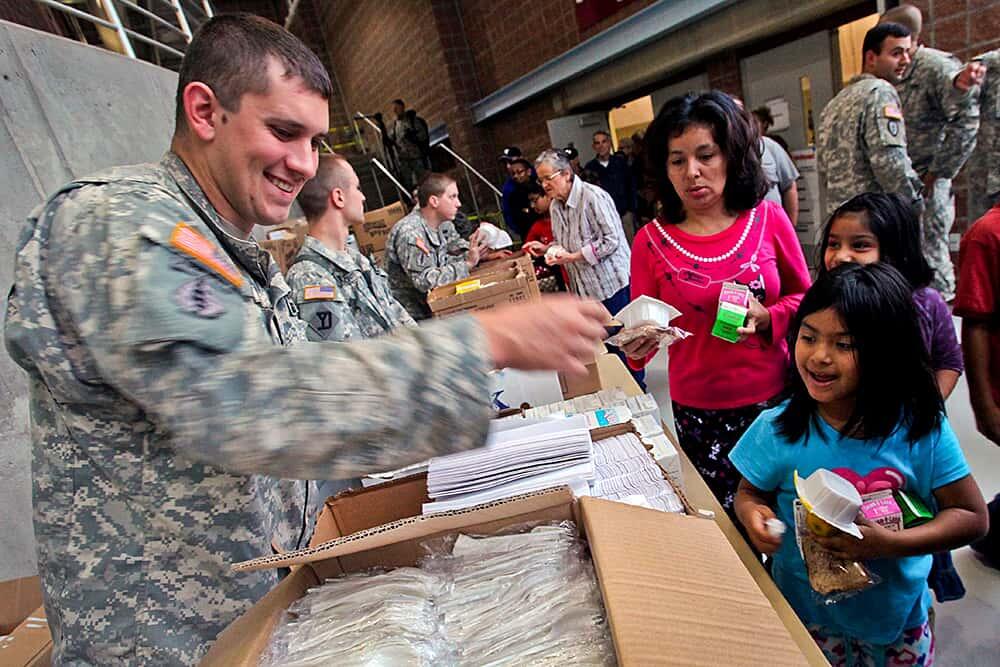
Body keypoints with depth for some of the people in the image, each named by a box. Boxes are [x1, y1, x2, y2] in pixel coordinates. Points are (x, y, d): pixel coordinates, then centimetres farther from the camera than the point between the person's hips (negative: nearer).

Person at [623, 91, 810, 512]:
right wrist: (637, 346, -24)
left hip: (774, 398, 2)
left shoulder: (768, 218, -4)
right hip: (698, 411, -1)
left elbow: (803, 296, 6)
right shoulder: (651, 241, -8)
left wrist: (766, 318, -14)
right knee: (724, 519, 11)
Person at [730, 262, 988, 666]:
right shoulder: (776, 429, -18)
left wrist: (888, 544, -26)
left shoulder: (922, 429, -17)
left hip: (897, 617, 1)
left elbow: (972, 516, -10)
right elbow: (750, 493, -5)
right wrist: (752, 514, -28)